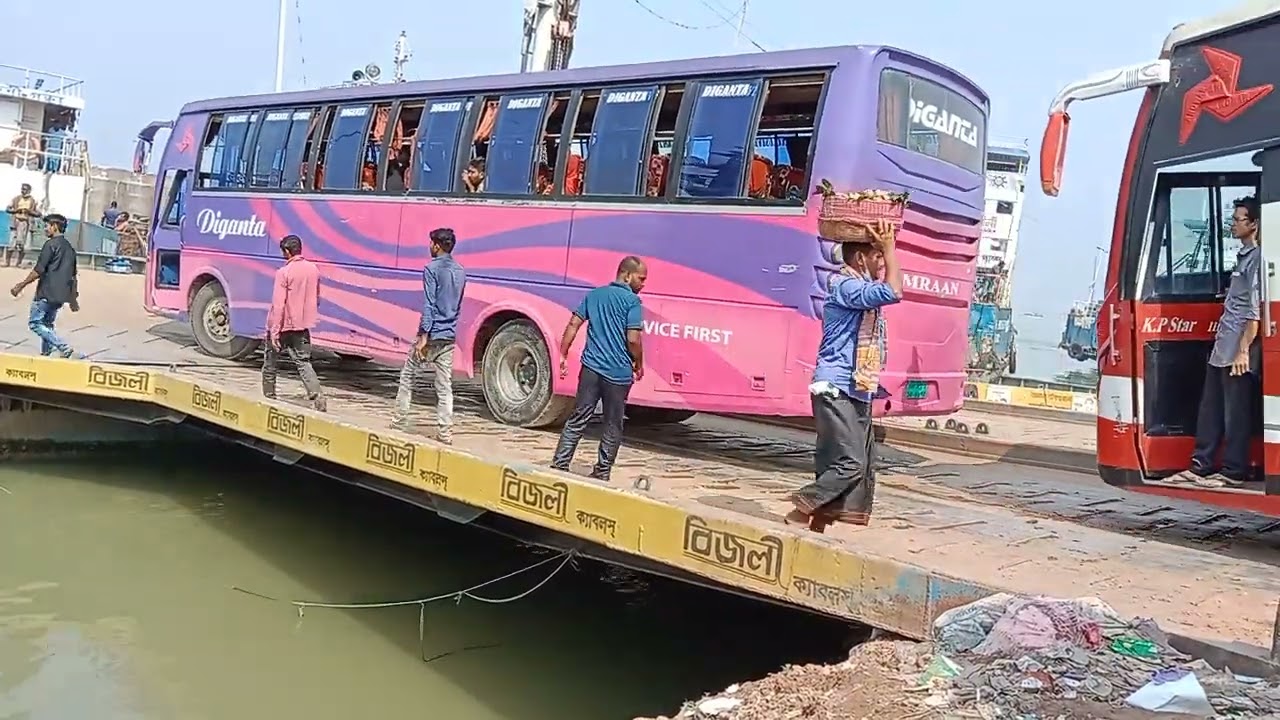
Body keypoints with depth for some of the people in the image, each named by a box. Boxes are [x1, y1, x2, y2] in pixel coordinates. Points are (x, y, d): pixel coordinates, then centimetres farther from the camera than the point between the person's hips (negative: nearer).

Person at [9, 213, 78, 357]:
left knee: (34, 323, -3)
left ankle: (64, 348, -15)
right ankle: (45, 354, 16)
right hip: (60, 295, 8)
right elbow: (73, 276, 19)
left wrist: (21, 286, -9)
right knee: (47, 324, 17)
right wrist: (73, 298, 24)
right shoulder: (69, 248, 15)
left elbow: (38, 270, -16)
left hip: (46, 292, -8)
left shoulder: (51, 244, -10)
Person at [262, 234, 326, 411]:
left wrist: (274, 331, -17)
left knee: (270, 363, 14)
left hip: (283, 325, -5)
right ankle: (318, 396, -13)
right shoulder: (313, 269, 3)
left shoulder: (284, 272, -16)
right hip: (302, 326, 5)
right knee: (303, 362, 5)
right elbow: (316, 300, 13)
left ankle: (269, 397, 25)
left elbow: (278, 304, -19)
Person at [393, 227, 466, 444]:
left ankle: (400, 423, 13)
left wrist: (423, 335, -17)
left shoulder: (432, 269, -10)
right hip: (449, 336, 6)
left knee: (407, 376, 9)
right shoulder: (460, 271, 13)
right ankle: (445, 432, 2)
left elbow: (429, 304, -16)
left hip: (432, 334, -6)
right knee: (444, 385, 5)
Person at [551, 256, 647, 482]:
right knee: (613, 426, 8)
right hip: (618, 373, -5)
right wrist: (639, 365, 1)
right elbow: (633, 339, -13)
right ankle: (602, 472, 14)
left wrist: (563, 355, 10)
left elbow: (573, 325, 7)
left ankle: (559, 465, 7)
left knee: (577, 419, 10)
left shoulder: (594, 295, 12)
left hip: (591, 367, 5)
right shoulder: (632, 300, -7)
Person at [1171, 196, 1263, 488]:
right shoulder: (1244, 256, 18)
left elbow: (1255, 310, -17)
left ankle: (1233, 472, 6)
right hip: (1221, 350, 10)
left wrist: (1243, 350, -20)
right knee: (1210, 409, 12)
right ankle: (1201, 467, 19)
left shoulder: (1257, 258, -11)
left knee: (1236, 413, -2)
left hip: (1238, 353, -10)